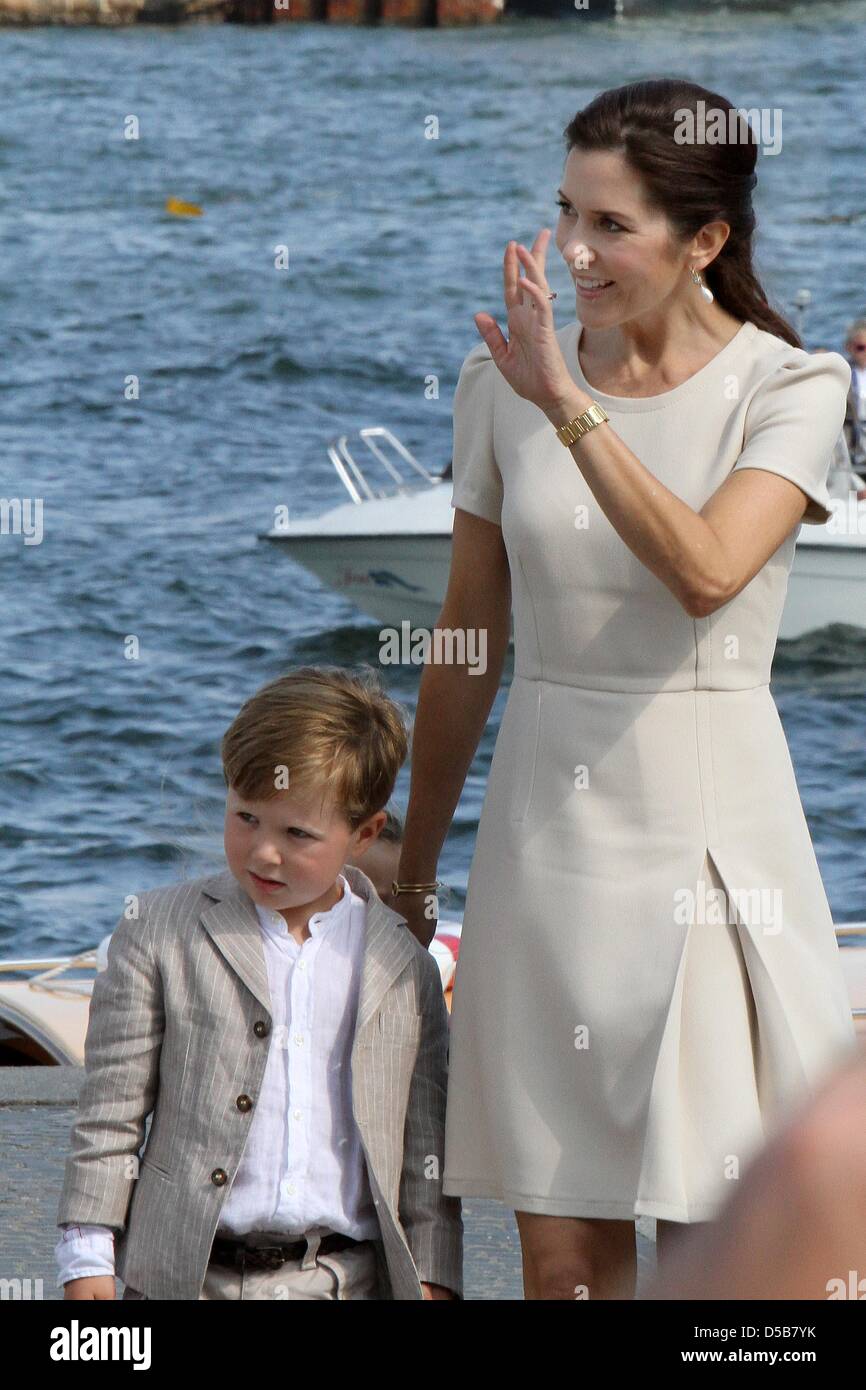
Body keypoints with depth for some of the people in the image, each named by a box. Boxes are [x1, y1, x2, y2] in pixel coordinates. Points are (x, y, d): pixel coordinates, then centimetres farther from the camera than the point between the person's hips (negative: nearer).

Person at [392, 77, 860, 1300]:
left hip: (712, 822, -3)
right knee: (563, 1255, 3)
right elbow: (465, 650, 12)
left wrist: (571, 406, -26)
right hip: (548, 825, 3)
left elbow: (707, 571, -24)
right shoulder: (504, 380, 4)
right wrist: (408, 871, 16)